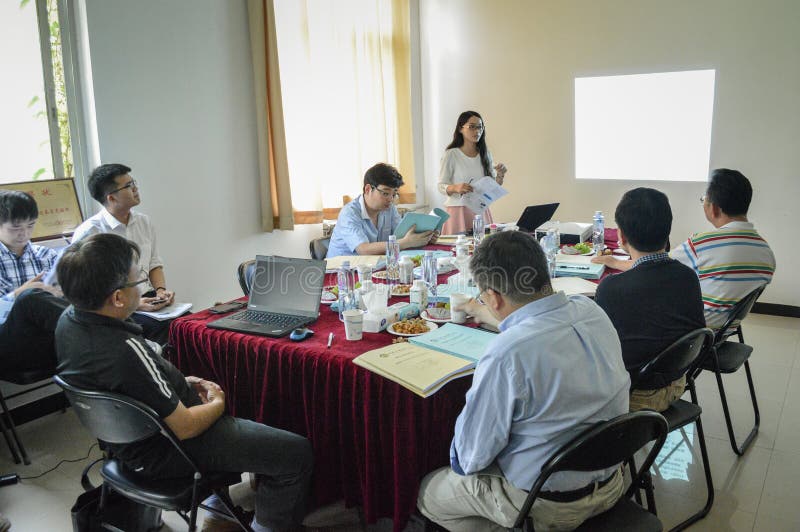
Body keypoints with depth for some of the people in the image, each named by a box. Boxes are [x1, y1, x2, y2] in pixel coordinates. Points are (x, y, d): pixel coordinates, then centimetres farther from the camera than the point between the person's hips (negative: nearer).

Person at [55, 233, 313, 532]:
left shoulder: (69, 320, -7)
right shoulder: (126, 351, -36)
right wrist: (217, 404, -5)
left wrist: (179, 383, 7)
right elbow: (185, 428, -25)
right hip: (165, 453, -10)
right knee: (297, 452, -7)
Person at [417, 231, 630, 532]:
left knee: (428, 493, 15)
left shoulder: (506, 355, -33)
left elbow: (471, 458, -20)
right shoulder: (591, 311, -9)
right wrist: (496, 319, 32)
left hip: (546, 508, -7)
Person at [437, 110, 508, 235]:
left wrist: (500, 175, -7)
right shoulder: (451, 154, -6)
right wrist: (456, 188, -25)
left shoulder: (485, 154, 9)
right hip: (458, 209, -4)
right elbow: (441, 186, -6)